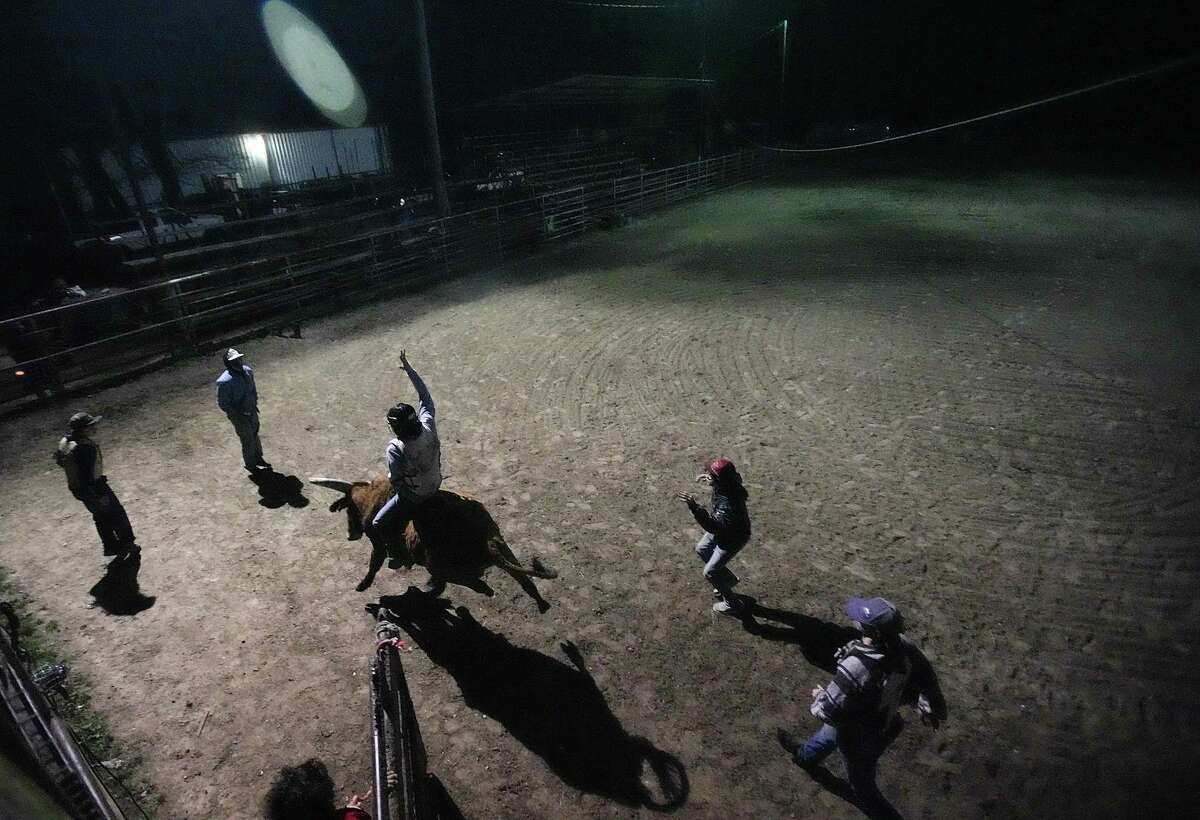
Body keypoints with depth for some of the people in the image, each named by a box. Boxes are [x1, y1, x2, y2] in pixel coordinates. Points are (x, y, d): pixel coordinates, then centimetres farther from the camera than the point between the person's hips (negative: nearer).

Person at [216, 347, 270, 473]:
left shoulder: (247, 371, -8)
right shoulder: (224, 382, -28)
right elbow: (222, 404, -20)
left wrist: (255, 404, 5)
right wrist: (238, 417, -19)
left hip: (252, 411, 6)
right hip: (239, 415, -6)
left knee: (255, 435, 23)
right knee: (248, 440, 9)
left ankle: (258, 458, 45)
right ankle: (250, 465, 31)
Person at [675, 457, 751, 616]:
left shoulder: (729, 502, -44)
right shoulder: (729, 482, -19)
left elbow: (714, 526, -49)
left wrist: (694, 507, -58)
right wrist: (710, 478, -2)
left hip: (732, 538, -9)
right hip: (722, 529, 9)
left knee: (710, 572, 3)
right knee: (701, 549, 26)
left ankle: (732, 604, 26)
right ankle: (729, 579, 44)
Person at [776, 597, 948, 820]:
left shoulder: (856, 667, -44)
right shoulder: (903, 646, -25)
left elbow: (829, 710, -35)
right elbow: (925, 674, -5)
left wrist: (819, 696, -11)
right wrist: (931, 708, 13)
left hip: (861, 739, -8)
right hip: (886, 723, 8)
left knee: (863, 788, 21)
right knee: (829, 731, 35)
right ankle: (805, 756, 63)